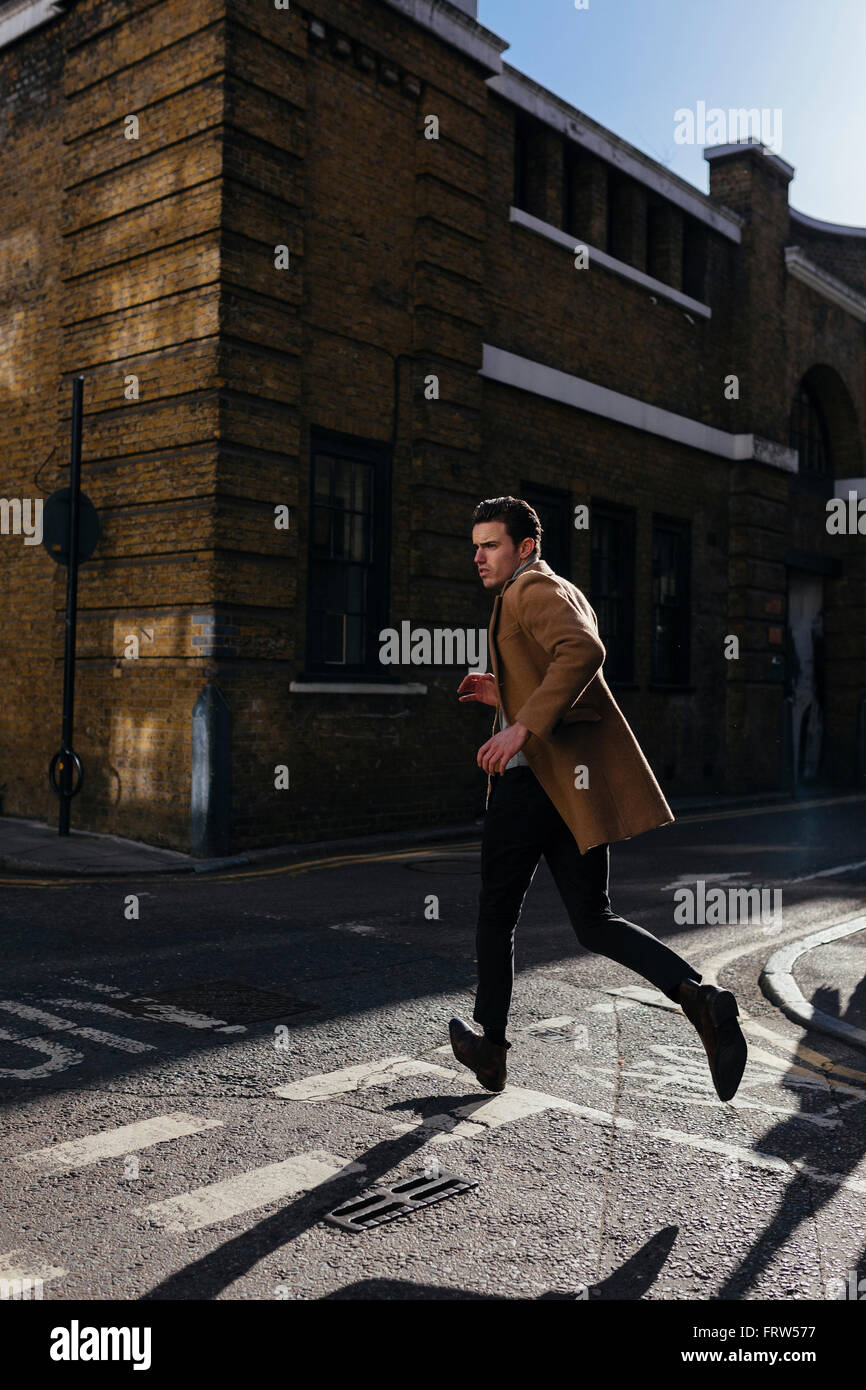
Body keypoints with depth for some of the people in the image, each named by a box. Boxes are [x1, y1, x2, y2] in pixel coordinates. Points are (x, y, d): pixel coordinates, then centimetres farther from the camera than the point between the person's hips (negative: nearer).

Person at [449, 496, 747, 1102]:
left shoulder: (533, 590, -7)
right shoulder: (566, 592, 23)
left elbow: (585, 651, -28)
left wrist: (522, 726, -30)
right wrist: (503, 694, 19)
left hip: (533, 777, -9)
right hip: (575, 777, 9)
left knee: (496, 914, 9)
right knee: (593, 921, 9)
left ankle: (491, 1046, 23)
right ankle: (700, 996, -10)